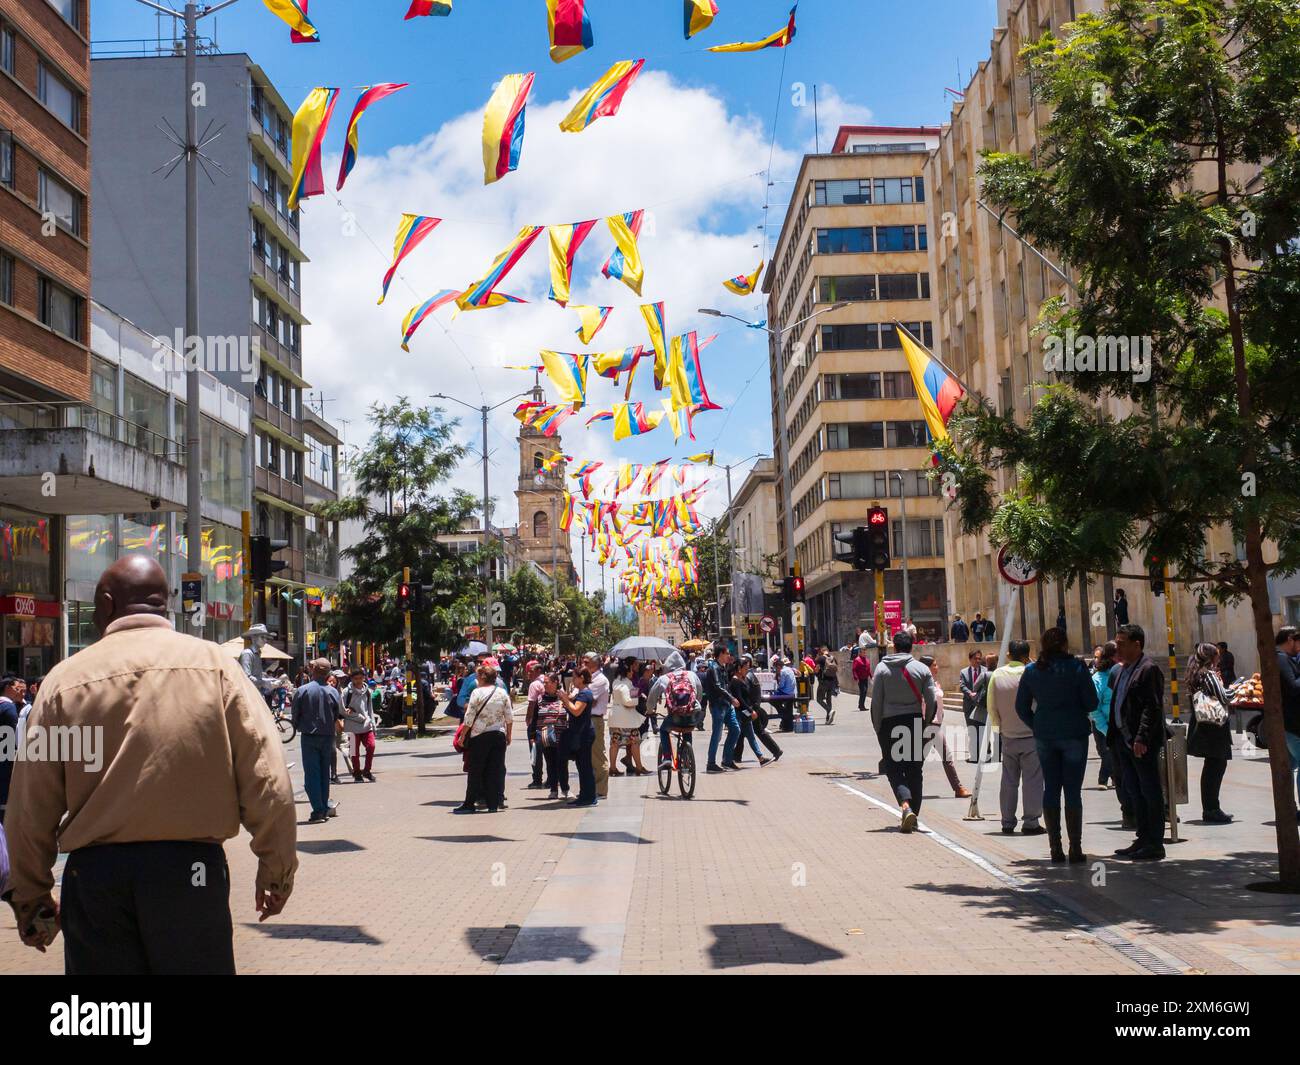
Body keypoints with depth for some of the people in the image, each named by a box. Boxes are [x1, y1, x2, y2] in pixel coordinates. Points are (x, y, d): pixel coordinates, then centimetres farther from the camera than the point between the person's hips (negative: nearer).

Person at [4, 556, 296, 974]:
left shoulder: (65, 678, 2)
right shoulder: (212, 662, -1)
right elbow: (266, 778, -6)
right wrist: (277, 868, 4)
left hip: (94, 874, 1)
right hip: (191, 867, -1)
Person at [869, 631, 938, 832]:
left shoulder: (882, 668, -2)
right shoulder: (922, 669, -1)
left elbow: (876, 702, -3)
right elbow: (931, 702, -2)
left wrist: (877, 728, 6)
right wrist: (926, 723, 12)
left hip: (889, 724, -1)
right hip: (915, 722, 1)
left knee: (893, 768, 3)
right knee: (914, 770, 11)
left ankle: (906, 805, -21)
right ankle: (913, 816, 13)